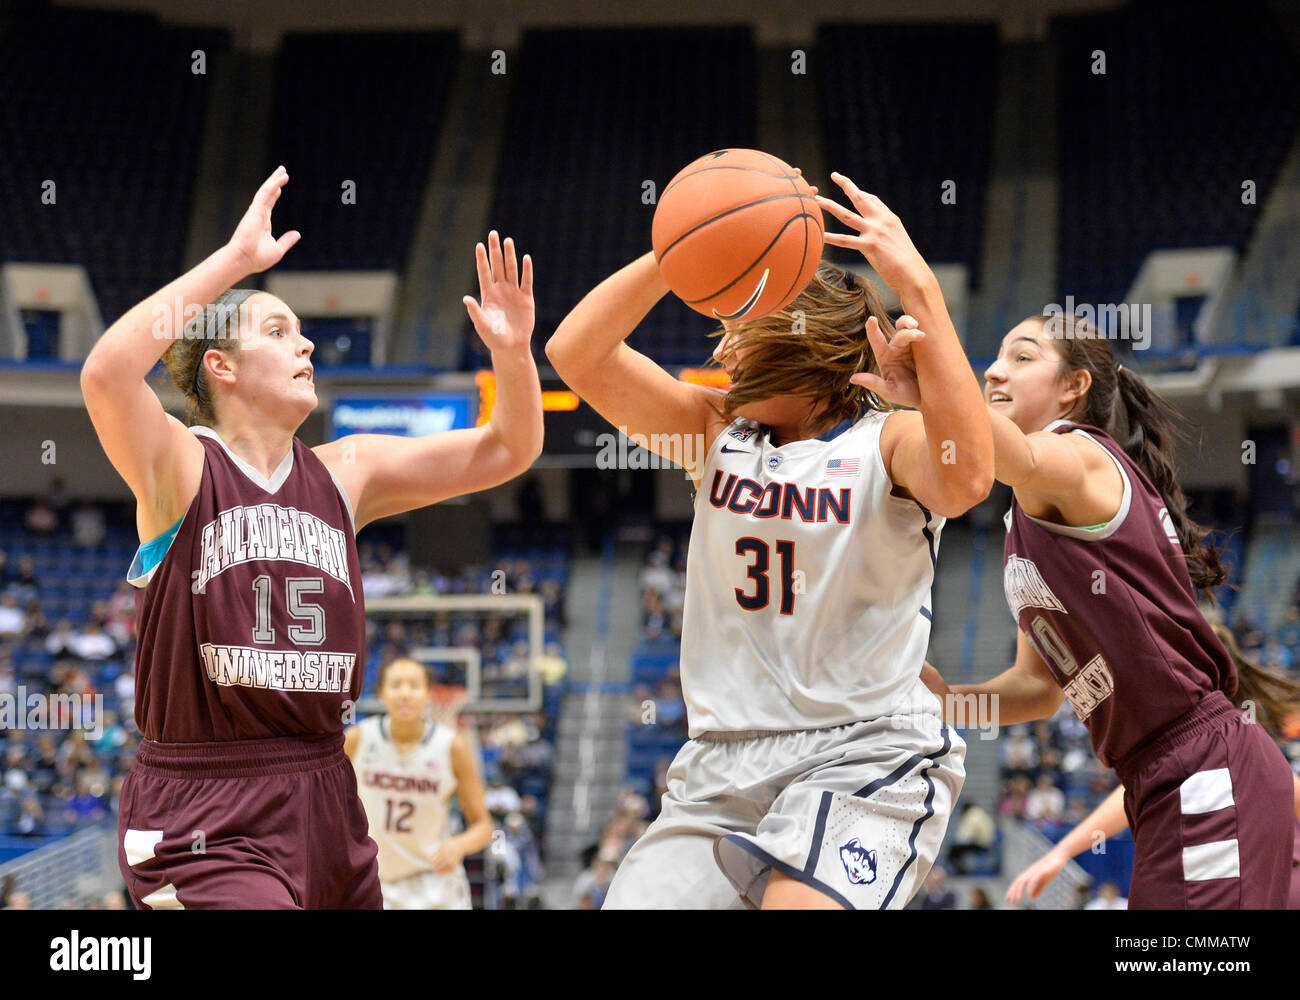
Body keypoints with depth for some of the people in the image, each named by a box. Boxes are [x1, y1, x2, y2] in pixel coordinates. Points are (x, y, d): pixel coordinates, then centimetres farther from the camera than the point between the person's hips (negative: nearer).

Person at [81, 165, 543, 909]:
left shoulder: (345, 473, 10)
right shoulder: (181, 468, -5)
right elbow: (107, 375, -26)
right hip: (204, 818, -6)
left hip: (324, 802, 7)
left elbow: (507, 452, 10)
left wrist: (512, 350, -10)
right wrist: (235, 258, -25)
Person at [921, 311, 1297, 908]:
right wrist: (945, 697, 4)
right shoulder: (1028, 520, 21)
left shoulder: (1081, 454, -7)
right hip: (1162, 786, 10)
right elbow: (1039, 686, 22)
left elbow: (1019, 459, -35)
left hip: (1209, 772, -10)